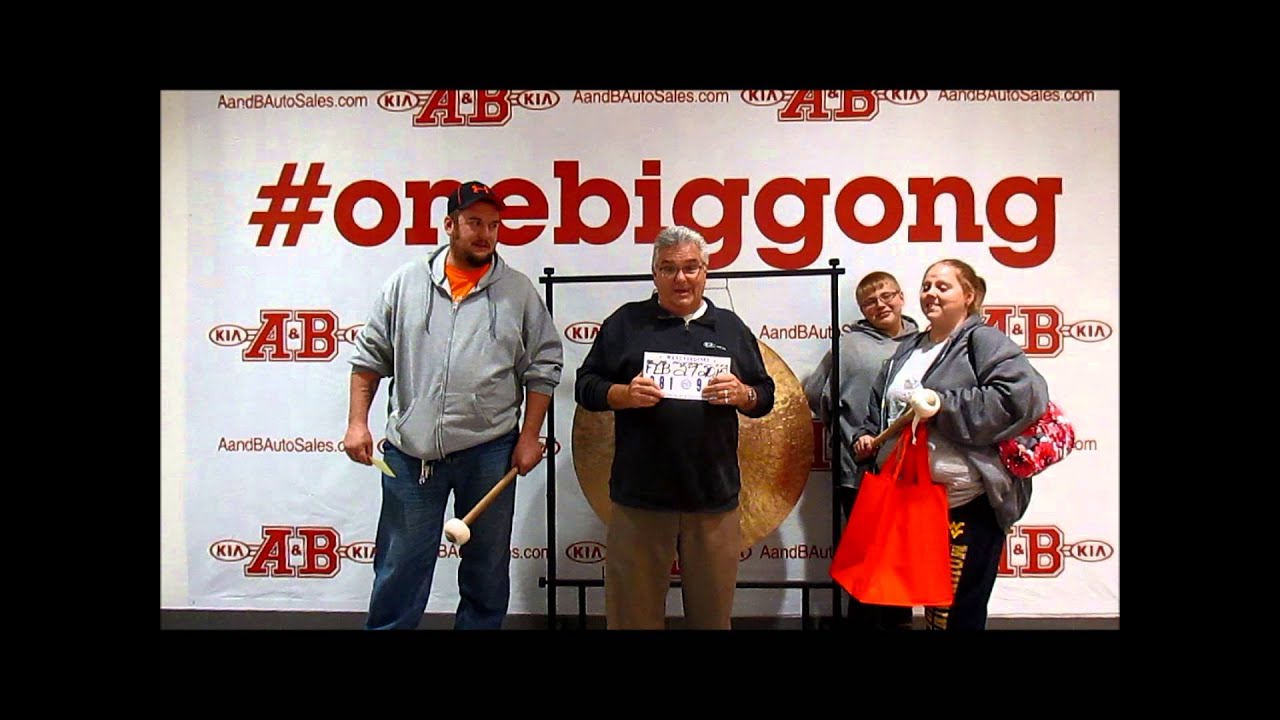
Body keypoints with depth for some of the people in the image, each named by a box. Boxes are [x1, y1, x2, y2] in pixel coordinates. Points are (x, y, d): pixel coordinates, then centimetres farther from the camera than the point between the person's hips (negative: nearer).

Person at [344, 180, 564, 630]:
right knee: (400, 566, 10)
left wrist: (530, 436, -3)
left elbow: (543, 368, 2)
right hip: (410, 451, 0)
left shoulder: (518, 291, 1)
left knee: (487, 566, 14)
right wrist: (357, 422, 0)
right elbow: (370, 356, 6)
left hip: (490, 451, 0)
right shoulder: (406, 283, 4)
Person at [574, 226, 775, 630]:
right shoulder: (625, 322, 6)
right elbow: (586, 386, 4)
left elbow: (765, 396, 12)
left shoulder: (731, 327, 12)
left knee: (713, 611, 11)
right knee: (635, 612, 7)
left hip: (715, 496, 2)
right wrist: (625, 394, -15)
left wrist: (741, 394, -10)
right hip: (639, 495, -1)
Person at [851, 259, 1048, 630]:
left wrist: (941, 405, -21)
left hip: (969, 504, -7)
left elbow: (1024, 395, -22)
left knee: (957, 614, 0)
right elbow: (878, 409, 24)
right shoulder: (907, 351, 17)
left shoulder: (984, 341, -6)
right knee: (931, 603, 19)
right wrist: (866, 436, 4)